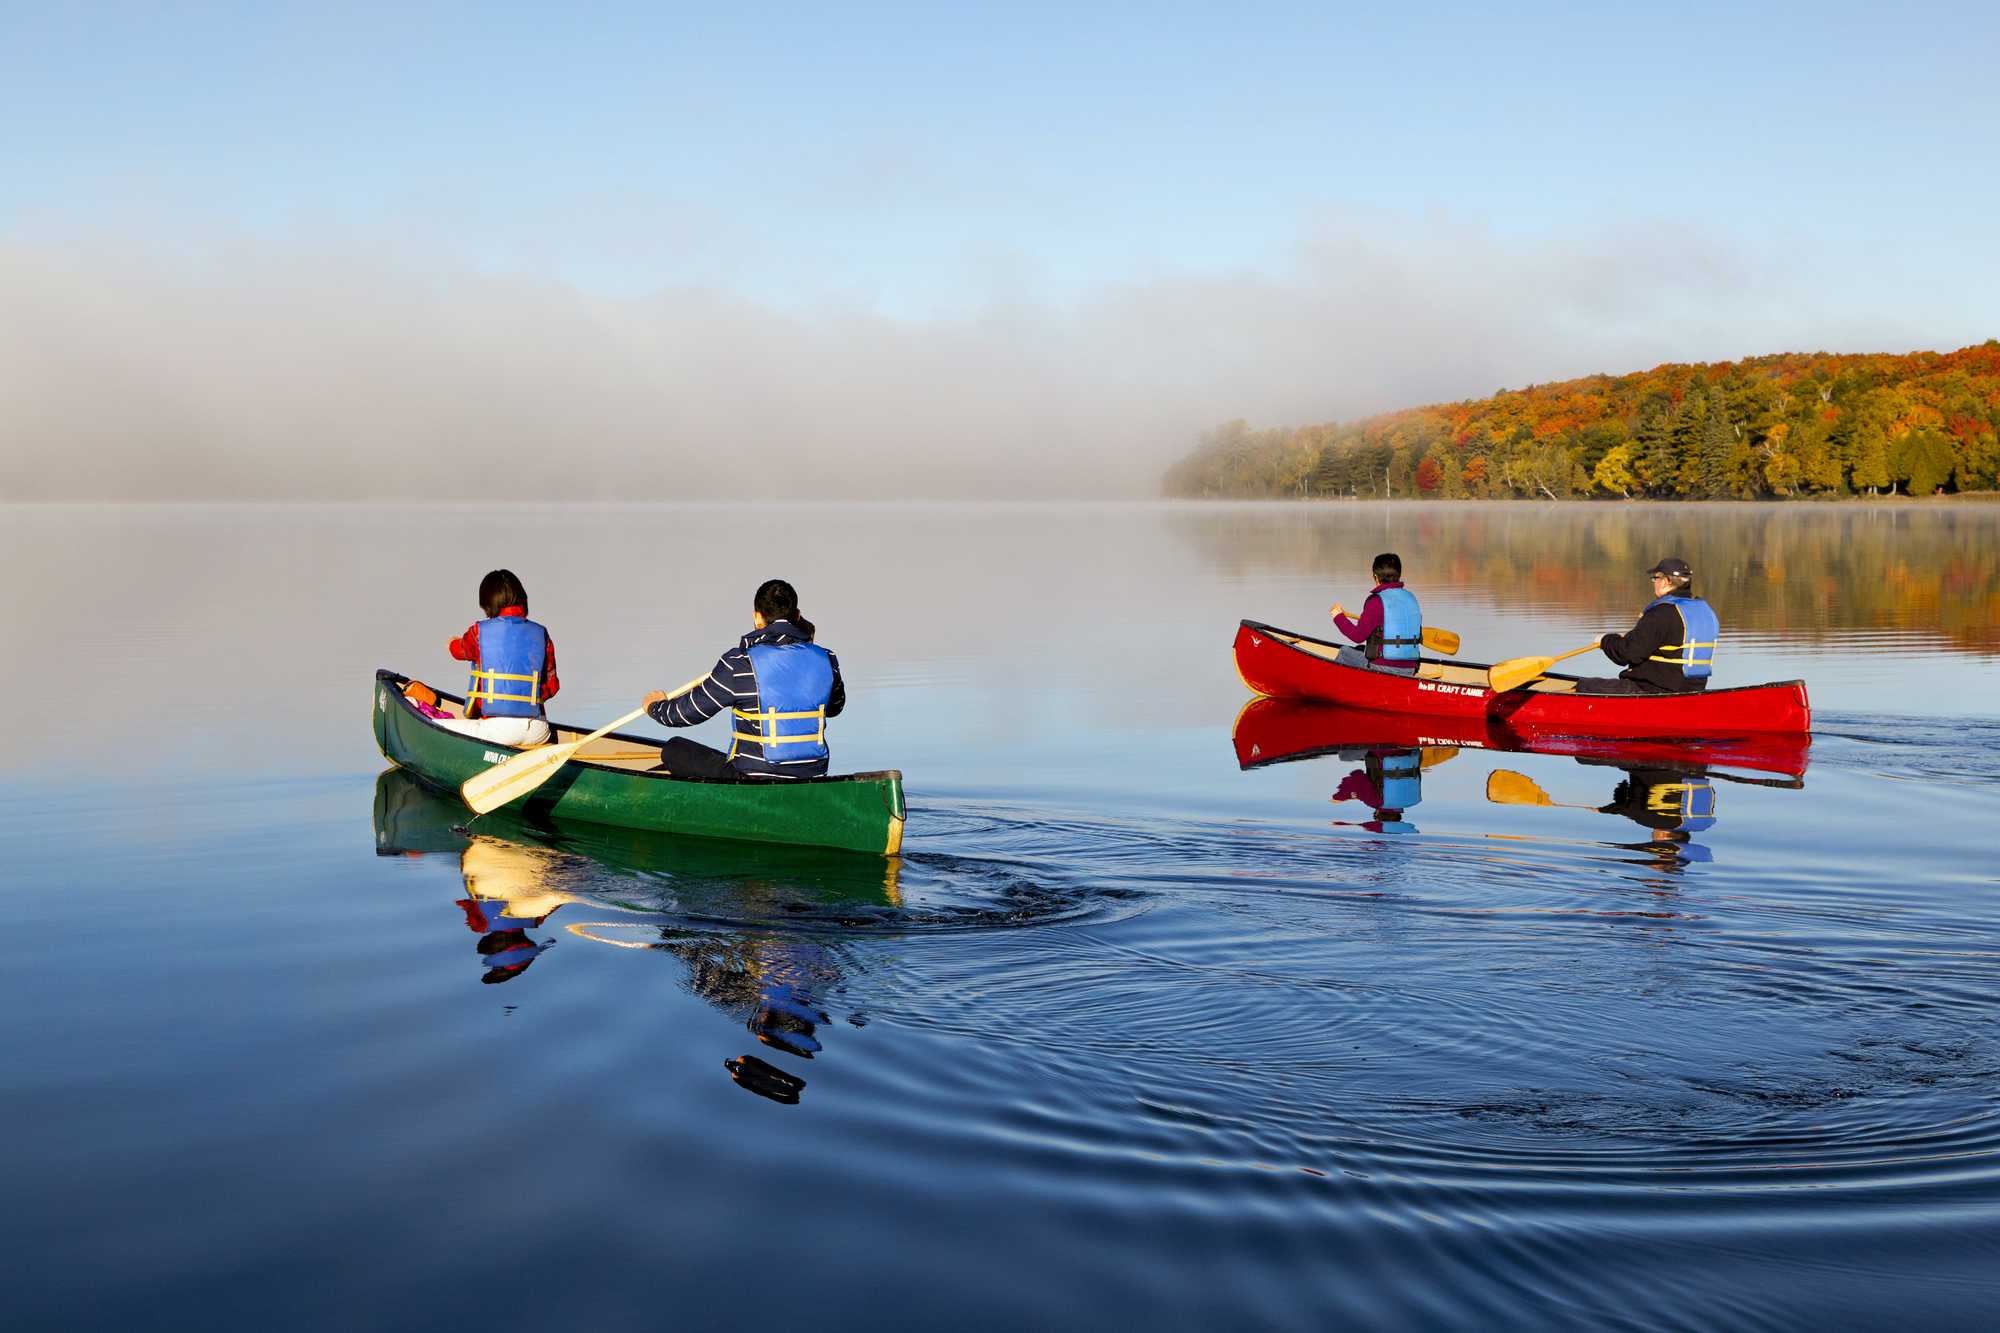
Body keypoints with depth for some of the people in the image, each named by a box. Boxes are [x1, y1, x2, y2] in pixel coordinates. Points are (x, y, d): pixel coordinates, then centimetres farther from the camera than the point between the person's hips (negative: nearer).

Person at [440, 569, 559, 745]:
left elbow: (459, 650, 22)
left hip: (497, 729, -4)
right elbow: (552, 686, 9)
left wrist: (453, 643, 46)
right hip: (537, 731, 4)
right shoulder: (541, 634, 7)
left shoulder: (479, 632, -2)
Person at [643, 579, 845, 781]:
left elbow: (691, 710, -3)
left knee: (674, 749, 11)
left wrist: (656, 707, 20)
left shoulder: (739, 664, -14)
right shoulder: (825, 660, -3)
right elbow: (835, 706, 19)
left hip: (752, 779, -6)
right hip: (812, 776, 6)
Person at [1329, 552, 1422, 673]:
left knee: (1344, 652, 18)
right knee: (1361, 650, 30)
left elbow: (1358, 636, -15)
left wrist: (1339, 617, 1)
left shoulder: (1376, 601, -14)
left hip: (1383, 669, -7)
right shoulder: (1411, 598, 7)